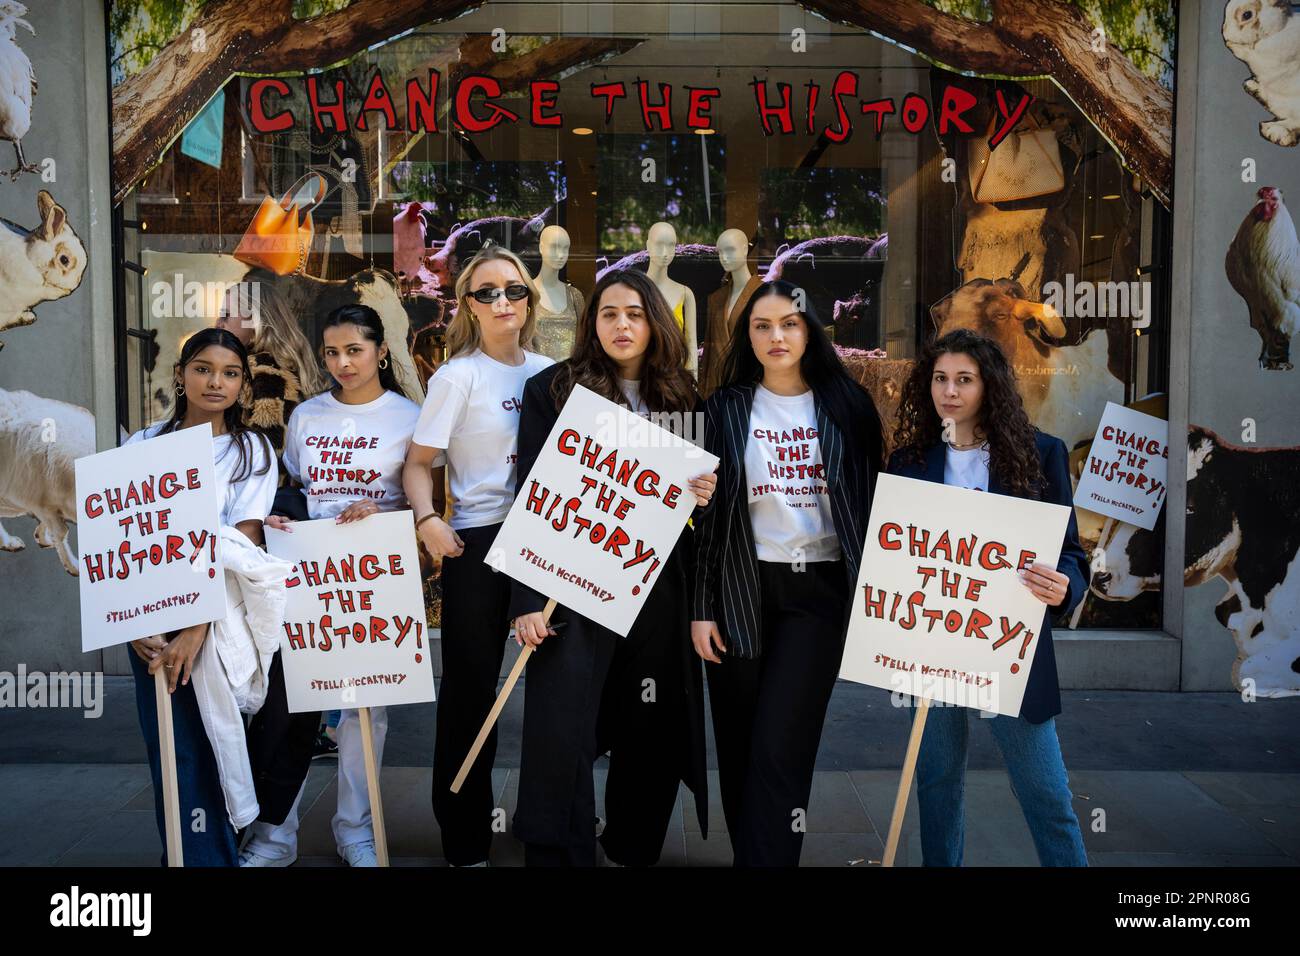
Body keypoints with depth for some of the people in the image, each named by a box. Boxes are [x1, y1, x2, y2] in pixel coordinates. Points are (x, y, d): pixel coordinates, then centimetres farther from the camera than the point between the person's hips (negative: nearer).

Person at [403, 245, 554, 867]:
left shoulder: (549, 371, 9)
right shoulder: (459, 375, -3)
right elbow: (418, 462, -5)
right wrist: (428, 521, -21)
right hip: (478, 541, -4)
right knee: (471, 686, 2)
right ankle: (464, 842, 16)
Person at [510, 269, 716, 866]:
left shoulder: (682, 399, 10)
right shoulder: (553, 390, 0)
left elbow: (699, 485, 20)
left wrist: (704, 497, -6)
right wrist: (527, 599, -12)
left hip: (659, 587, 3)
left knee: (653, 730, 11)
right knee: (560, 734, -9)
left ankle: (634, 851, 30)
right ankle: (558, 856, 7)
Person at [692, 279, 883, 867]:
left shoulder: (847, 405, 4)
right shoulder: (725, 409, 4)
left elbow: (871, 500, 5)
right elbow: (707, 510, 4)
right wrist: (701, 607, -1)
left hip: (818, 587, -1)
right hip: (742, 586, 2)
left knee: (780, 747, -9)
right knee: (739, 745, 7)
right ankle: (747, 852, 24)